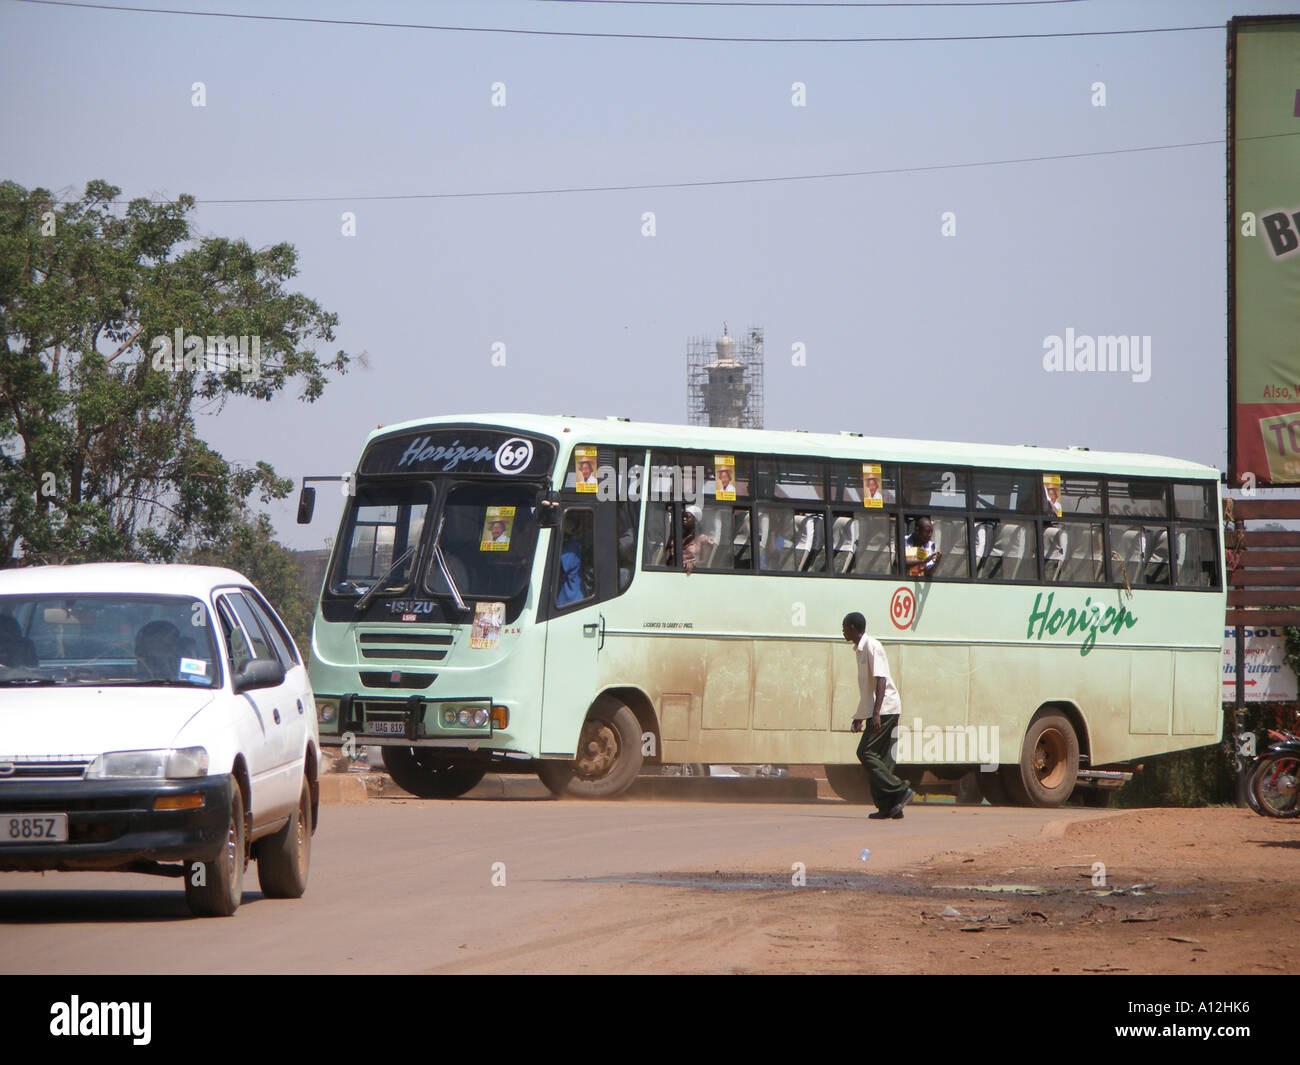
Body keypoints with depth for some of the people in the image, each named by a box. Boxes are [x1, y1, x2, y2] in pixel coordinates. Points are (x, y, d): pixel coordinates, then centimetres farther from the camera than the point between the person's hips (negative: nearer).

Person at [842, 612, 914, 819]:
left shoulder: (872, 647, -11)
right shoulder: (860, 649, 19)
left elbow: (881, 680, -20)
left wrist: (876, 713, -26)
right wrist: (860, 717, 29)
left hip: (885, 709, -10)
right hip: (875, 711, 10)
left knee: (866, 753, -13)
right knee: (881, 758, 5)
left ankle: (901, 791, -14)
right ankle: (887, 807, 2)